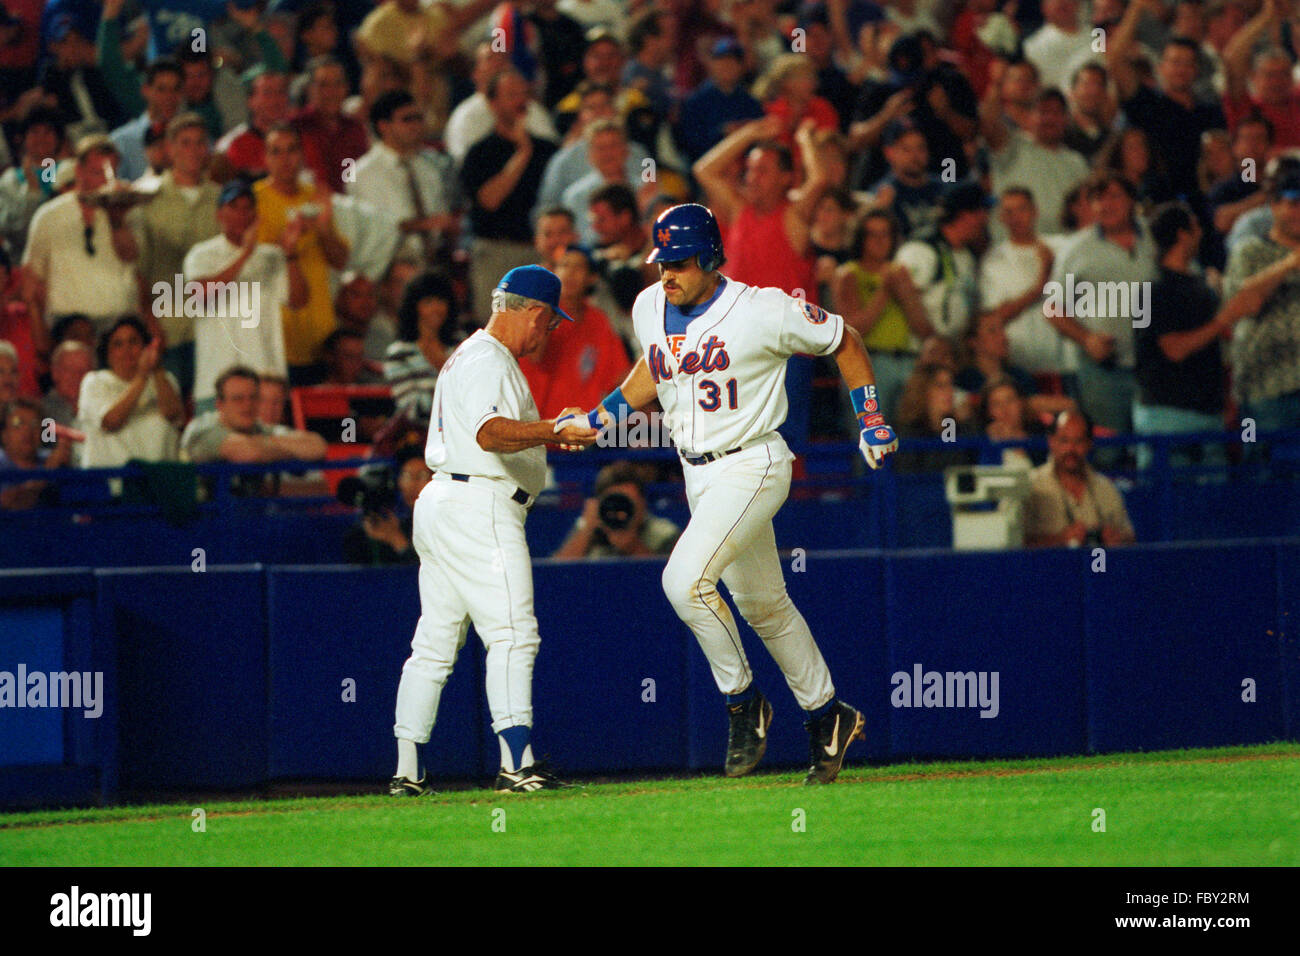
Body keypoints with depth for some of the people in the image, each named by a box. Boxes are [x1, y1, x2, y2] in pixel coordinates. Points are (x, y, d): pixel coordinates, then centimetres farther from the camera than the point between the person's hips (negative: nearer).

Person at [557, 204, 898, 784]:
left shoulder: (763, 311, -17)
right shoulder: (649, 310, 2)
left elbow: (843, 341, -4)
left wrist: (871, 420, -4)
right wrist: (594, 420, 12)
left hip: (752, 468, -7)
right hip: (698, 472, 7)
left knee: (685, 579, -24)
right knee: (761, 604, 16)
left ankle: (743, 701, -6)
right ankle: (826, 717, 31)